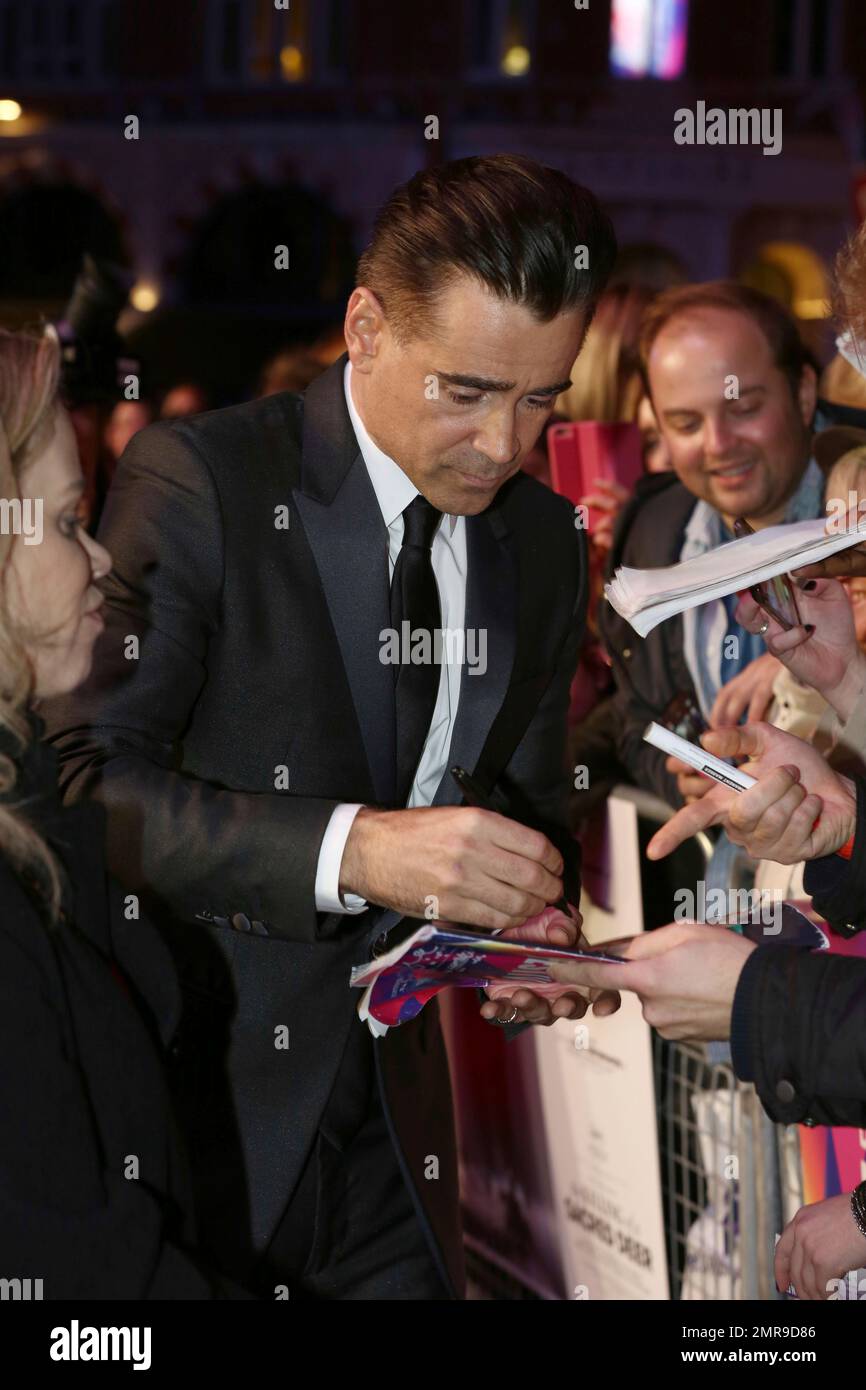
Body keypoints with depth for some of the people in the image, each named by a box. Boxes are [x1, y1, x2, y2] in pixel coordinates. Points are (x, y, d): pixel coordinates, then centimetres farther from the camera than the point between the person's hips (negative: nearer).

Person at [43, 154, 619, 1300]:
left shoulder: (546, 541, 6)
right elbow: (85, 779, -21)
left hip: (391, 1110, 5)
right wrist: (353, 848, -31)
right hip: (194, 1094, -5)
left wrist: (535, 930, -6)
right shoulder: (198, 478, -13)